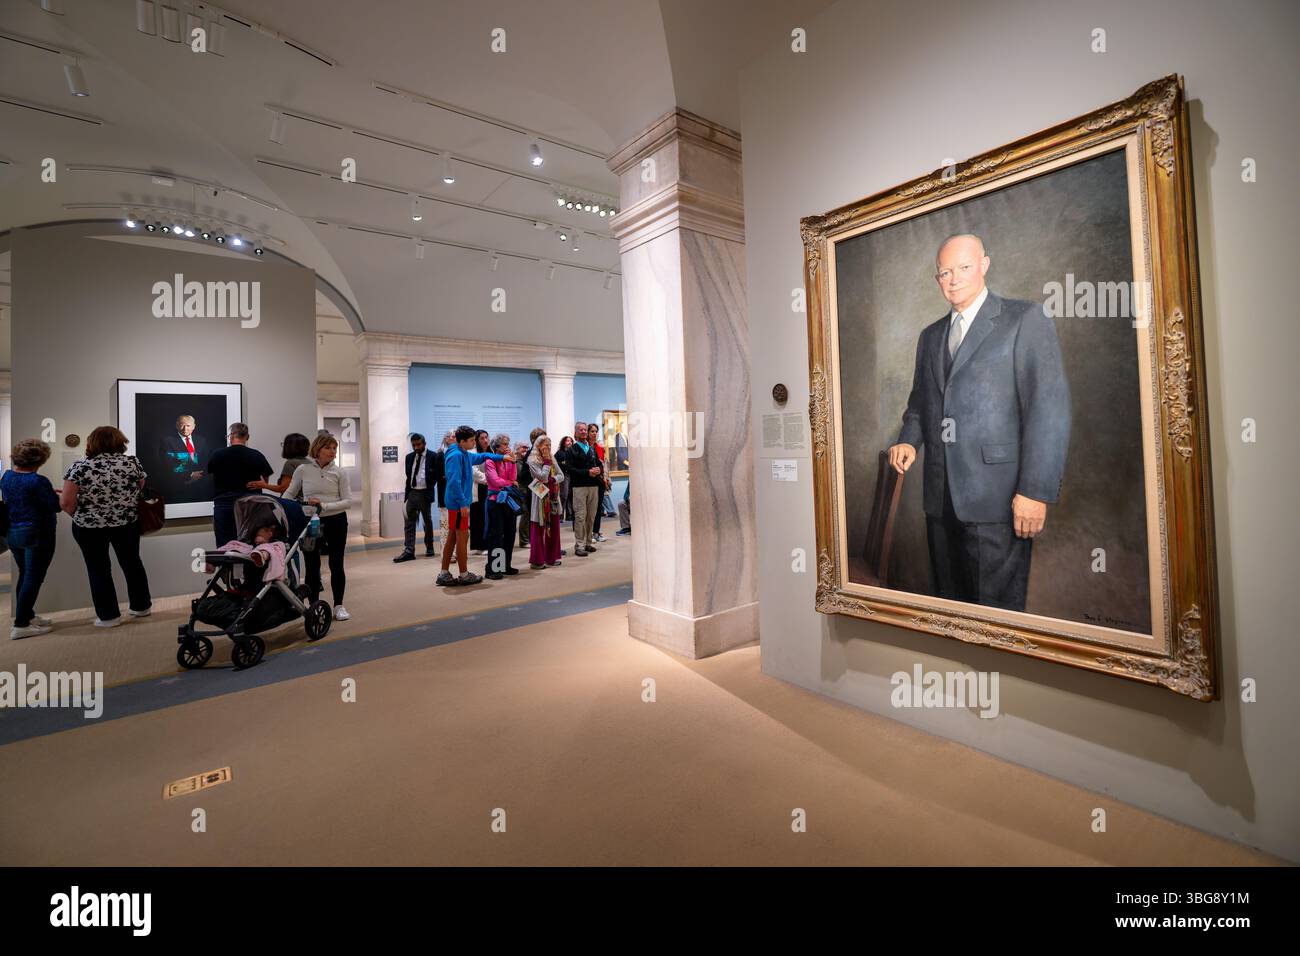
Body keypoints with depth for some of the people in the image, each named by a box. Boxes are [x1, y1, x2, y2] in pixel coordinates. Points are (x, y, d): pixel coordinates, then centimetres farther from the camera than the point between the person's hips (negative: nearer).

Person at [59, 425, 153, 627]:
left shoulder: (80, 466, -10)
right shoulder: (132, 462, -5)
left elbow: (66, 502, -11)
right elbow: (141, 490, 5)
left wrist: (80, 517, 6)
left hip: (89, 526, -2)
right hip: (127, 523, 2)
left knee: (98, 569, 11)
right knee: (132, 562, 17)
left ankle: (108, 616, 17)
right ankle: (141, 606, 27)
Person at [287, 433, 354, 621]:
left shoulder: (339, 472, -2)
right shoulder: (303, 470, -1)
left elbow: (348, 501, -6)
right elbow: (289, 494, 9)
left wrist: (324, 505, -19)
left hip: (335, 521, 0)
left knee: (336, 565, 6)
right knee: (312, 566, 7)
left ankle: (339, 605, 18)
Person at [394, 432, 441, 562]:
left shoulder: (433, 457, -5)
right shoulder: (409, 457, 10)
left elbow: (438, 474, -4)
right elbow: (408, 475, 16)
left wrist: (430, 487, -8)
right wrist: (406, 491, 8)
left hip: (425, 493, -4)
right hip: (411, 493, 4)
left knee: (427, 521, 9)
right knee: (409, 523, 0)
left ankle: (429, 548, 23)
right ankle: (409, 551, 0)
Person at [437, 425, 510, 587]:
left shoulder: (466, 455, 13)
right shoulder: (456, 455, -16)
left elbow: (482, 456, 31)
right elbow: (454, 482, -23)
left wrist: (502, 457, 20)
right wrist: (463, 504, -23)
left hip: (458, 502, 10)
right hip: (458, 502, -10)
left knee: (452, 537, 12)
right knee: (462, 537, -2)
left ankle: (444, 574, 18)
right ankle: (464, 575, 7)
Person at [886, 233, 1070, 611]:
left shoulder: (1026, 318, -1)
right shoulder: (930, 335, 17)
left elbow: (1050, 406, -9)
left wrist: (1036, 490, -16)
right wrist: (909, 440, 2)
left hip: (998, 496, -5)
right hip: (940, 497, 6)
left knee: (998, 606, 1)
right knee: (951, 603, 14)